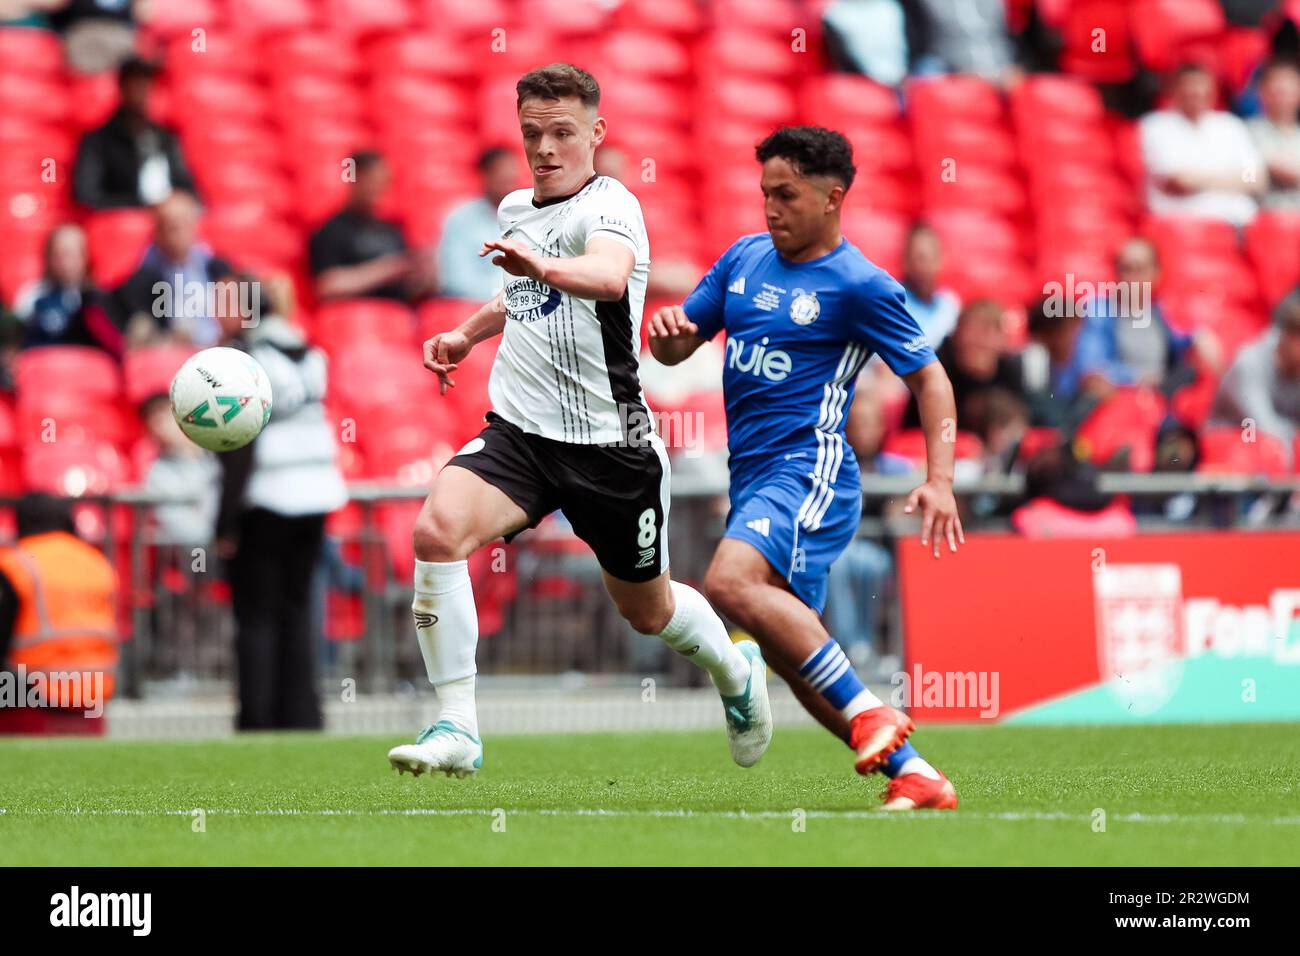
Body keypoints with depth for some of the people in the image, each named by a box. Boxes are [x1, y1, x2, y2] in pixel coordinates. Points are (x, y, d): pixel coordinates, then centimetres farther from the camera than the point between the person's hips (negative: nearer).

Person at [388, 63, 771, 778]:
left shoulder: (609, 205, -13)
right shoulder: (515, 209, 10)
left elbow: (609, 276, -39)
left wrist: (542, 267, -58)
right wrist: (468, 333, 19)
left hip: (609, 442, -5)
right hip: (518, 430, 5)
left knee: (648, 611, 14)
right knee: (438, 529, -26)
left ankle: (736, 670, 50)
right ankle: (456, 731, -22)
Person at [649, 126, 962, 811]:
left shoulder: (860, 285, -6)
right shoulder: (744, 258, 13)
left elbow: (928, 376, -1)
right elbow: (676, 349, 19)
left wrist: (940, 480, -12)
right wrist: (667, 329, -6)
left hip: (810, 468, -8)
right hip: (752, 474, 8)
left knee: (730, 582, -31)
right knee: (792, 658, 5)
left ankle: (868, 711, -27)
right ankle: (913, 777, 12)